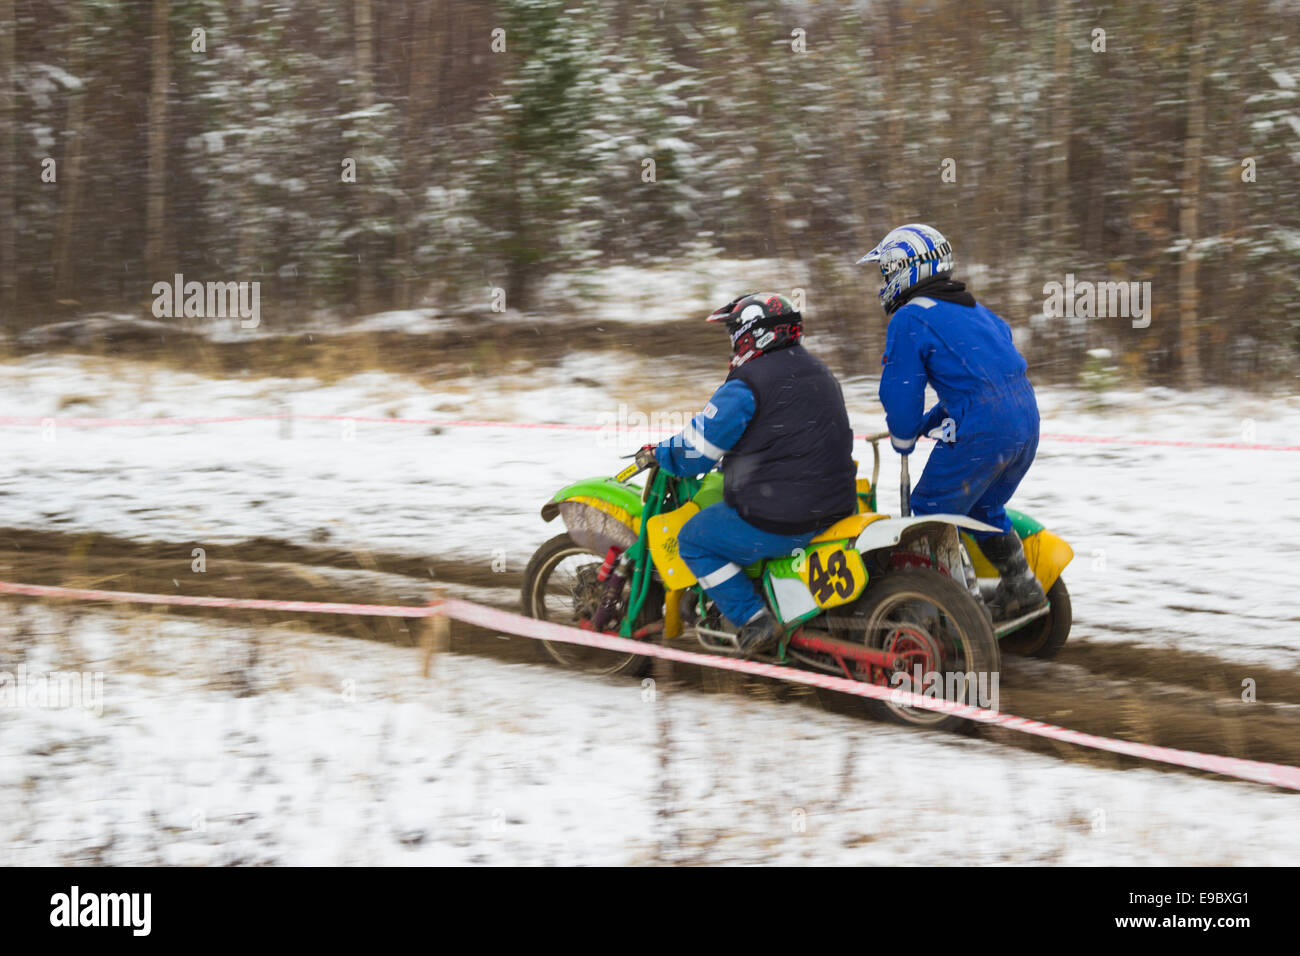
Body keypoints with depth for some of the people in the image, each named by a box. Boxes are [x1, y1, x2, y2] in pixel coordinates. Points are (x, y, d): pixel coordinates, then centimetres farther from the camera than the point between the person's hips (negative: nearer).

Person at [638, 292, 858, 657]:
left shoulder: (746, 385, -14)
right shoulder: (819, 373, 14)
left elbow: (696, 452, -12)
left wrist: (656, 454, 9)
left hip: (780, 521, -9)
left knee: (693, 540, 8)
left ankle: (754, 620, 0)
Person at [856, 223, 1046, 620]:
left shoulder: (909, 320, -3)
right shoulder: (971, 309, 23)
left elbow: (901, 393, -3)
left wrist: (904, 439, 16)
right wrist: (929, 422, 29)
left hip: (979, 432, -9)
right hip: (1027, 421, 9)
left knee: (932, 516, 2)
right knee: (984, 509, 26)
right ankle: (1023, 587, 27)